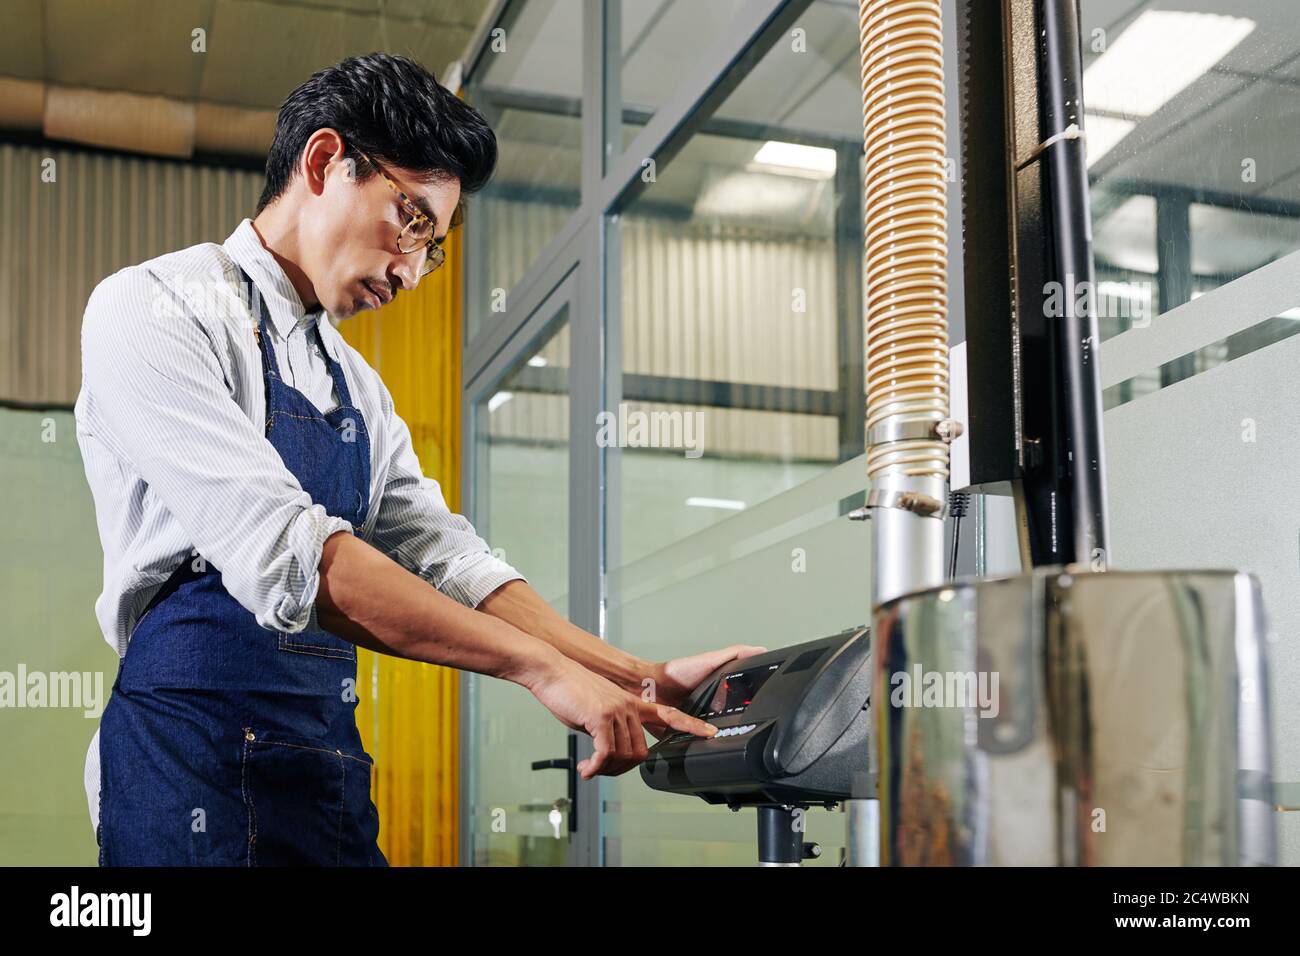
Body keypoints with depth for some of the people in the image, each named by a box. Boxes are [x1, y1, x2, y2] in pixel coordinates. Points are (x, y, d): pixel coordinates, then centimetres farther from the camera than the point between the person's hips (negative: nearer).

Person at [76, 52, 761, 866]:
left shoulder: (357, 387, 18)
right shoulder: (155, 308, -7)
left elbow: (442, 556, 11)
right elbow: (280, 552, -20)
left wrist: (643, 682, -2)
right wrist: (543, 667, -23)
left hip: (334, 766, 7)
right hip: (194, 760, -7)